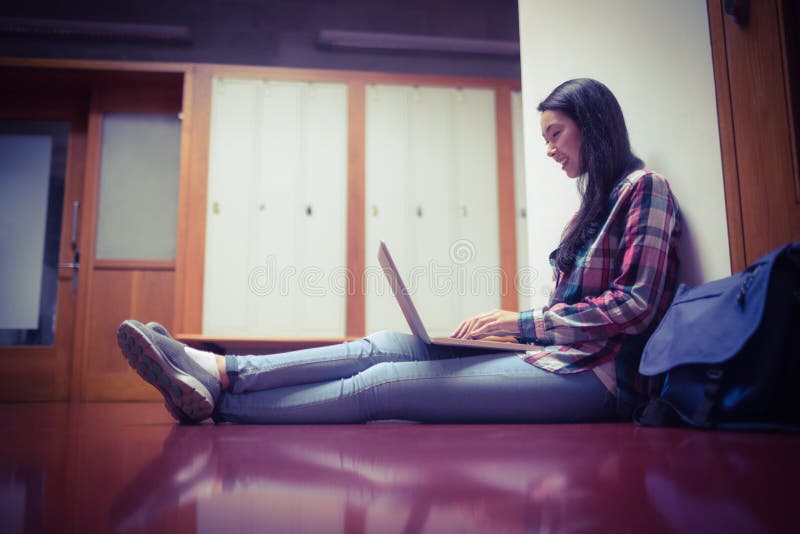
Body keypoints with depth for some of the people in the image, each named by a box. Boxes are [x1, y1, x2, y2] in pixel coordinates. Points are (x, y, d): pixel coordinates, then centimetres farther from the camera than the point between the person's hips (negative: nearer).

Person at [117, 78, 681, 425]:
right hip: (555, 358, 8)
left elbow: (636, 305, -14)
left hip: (593, 377, -8)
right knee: (383, 346, -11)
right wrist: (504, 324, 4)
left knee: (383, 382, -20)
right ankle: (221, 372, -17)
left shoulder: (644, 187, -3)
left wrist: (525, 321, -13)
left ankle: (215, 407, -15)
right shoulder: (595, 203, 24)